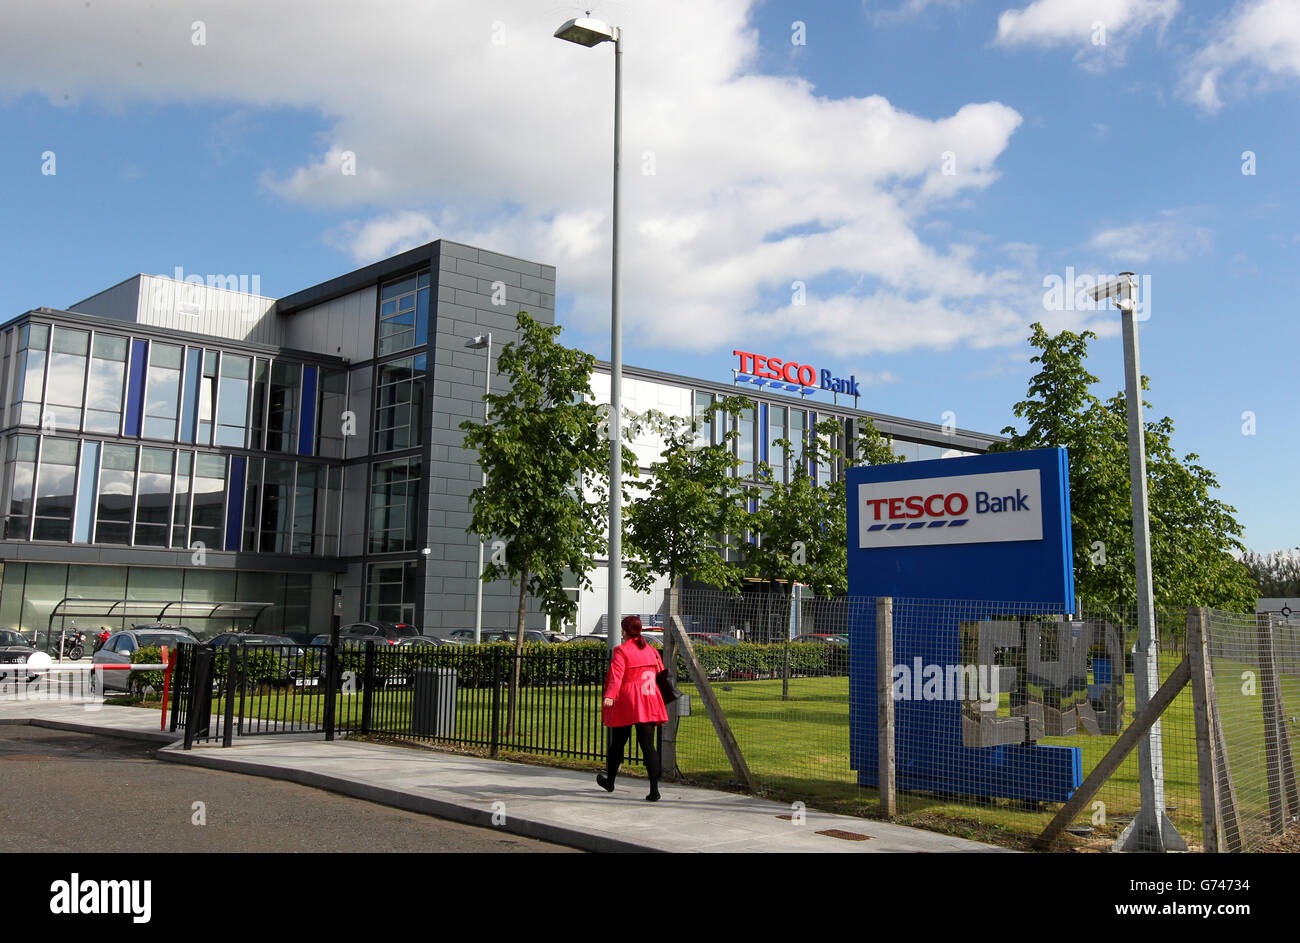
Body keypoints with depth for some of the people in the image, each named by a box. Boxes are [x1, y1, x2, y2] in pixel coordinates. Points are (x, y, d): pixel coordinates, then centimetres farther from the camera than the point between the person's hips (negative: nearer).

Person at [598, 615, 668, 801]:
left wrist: (609, 696, -30)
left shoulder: (621, 650, -7)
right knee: (648, 745, -1)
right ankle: (654, 790, -11)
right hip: (648, 705, 4)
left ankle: (609, 781, 33)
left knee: (617, 744, 14)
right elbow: (661, 673, 17)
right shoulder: (651, 650, 10)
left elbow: (616, 674, -20)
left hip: (626, 704, -4)